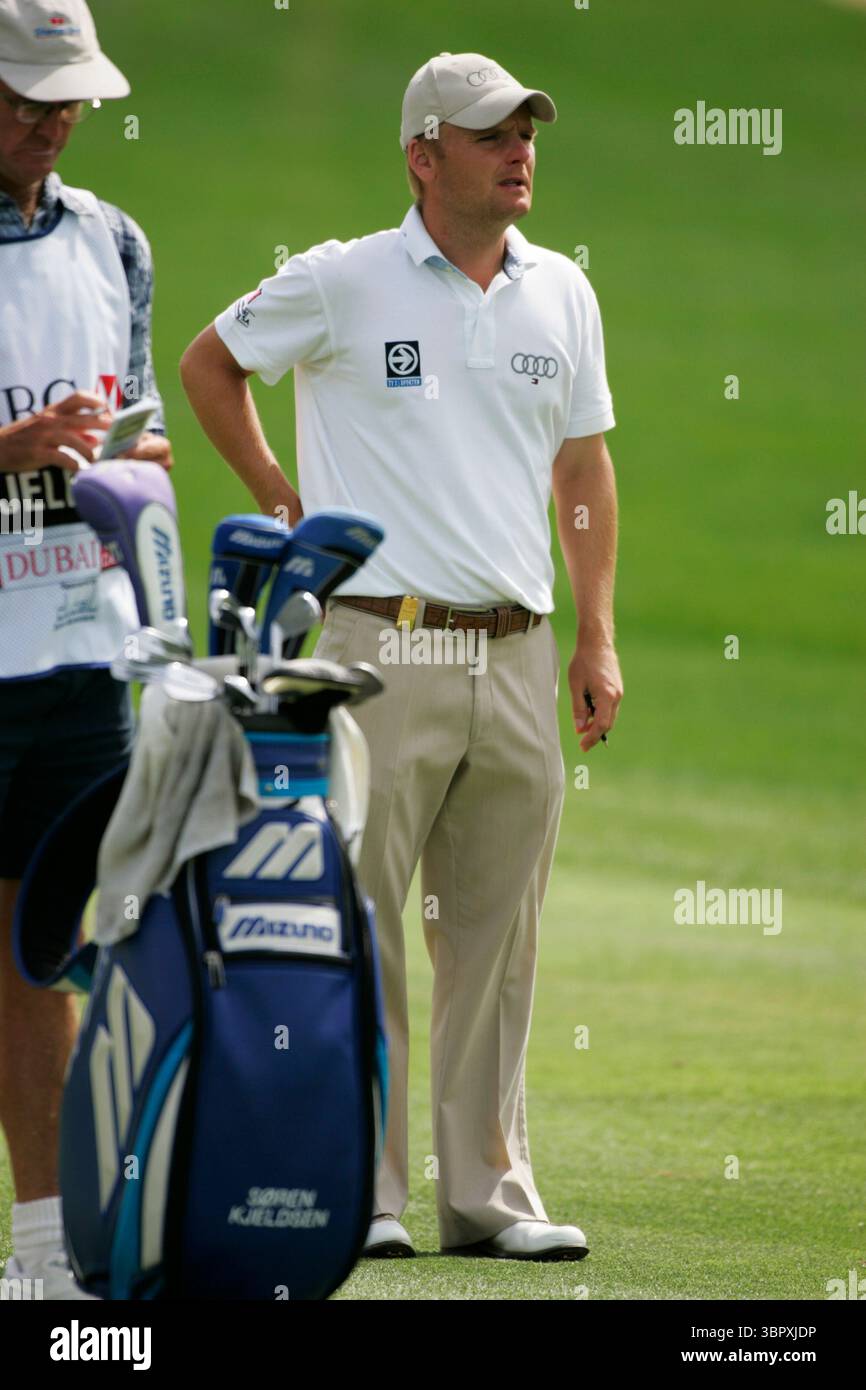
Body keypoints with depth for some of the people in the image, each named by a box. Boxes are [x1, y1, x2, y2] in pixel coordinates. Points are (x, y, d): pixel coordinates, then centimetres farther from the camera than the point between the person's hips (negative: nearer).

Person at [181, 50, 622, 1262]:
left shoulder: (561, 295, 12)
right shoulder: (341, 284, -2)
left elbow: (583, 468, 16)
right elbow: (210, 363, 12)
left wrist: (598, 639, 11)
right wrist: (279, 502, 7)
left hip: (517, 660, 4)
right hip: (383, 649, -4)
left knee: (496, 937, 7)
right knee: (358, 932, -4)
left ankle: (489, 1193, 12)